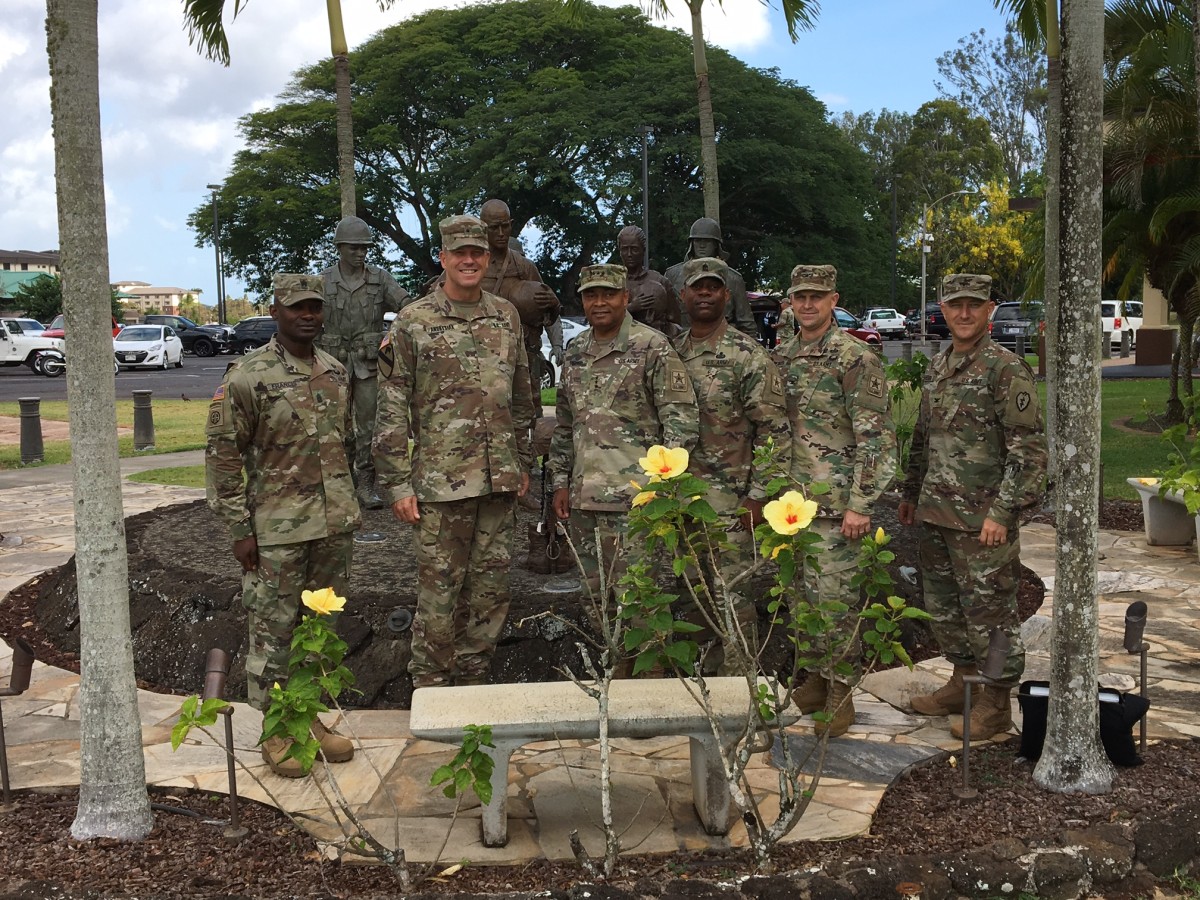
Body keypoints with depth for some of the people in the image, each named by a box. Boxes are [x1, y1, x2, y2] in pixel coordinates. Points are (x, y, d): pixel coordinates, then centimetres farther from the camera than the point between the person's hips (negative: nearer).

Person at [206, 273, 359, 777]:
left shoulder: (335, 372, 8)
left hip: (334, 525, 6)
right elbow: (222, 455, -11)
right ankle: (275, 731, 16)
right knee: (272, 632, 3)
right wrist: (239, 529, -12)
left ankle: (312, 717, 28)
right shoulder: (248, 376, -11)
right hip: (276, 530, -6)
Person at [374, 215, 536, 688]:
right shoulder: (413, 322, -3)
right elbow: (392, 410, -4)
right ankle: (428, 686, 15)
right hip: (441, 482, -4)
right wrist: (397, 483, -8)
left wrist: (523, 463, 16)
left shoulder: (506, 316, 10)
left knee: (491, 591, 10)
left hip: (500, 480, 4)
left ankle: (473, 680, 25)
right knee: (439, 592, 1)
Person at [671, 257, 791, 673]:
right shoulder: (671, 353, 10)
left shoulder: (749, 356, -8)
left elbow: (775, 432, -9)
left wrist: (759, 496, -13)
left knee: (732, 600, -2)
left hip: (728, 503, -6)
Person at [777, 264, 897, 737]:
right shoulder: (783, 357, 11)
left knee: (836, 597, -1)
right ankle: (814, 676, 29)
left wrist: (860, 504, -17)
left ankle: (840, 691, 12)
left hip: (835, 502, -7)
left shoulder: (855, 357, -10)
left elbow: (876, 437, -13)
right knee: (801, 593, 14)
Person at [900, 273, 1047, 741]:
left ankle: (996, 704, 15)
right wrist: (911, 492, 22)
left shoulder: (1007, 369, -12)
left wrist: (1003, 511, -20)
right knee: (943, 606, 17)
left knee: (988, 610, 2)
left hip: (983, 521, -8)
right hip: (935, 514, 8)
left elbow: (1029, 449, -15)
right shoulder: (937, 366, 11)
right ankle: (962, 682, 33)